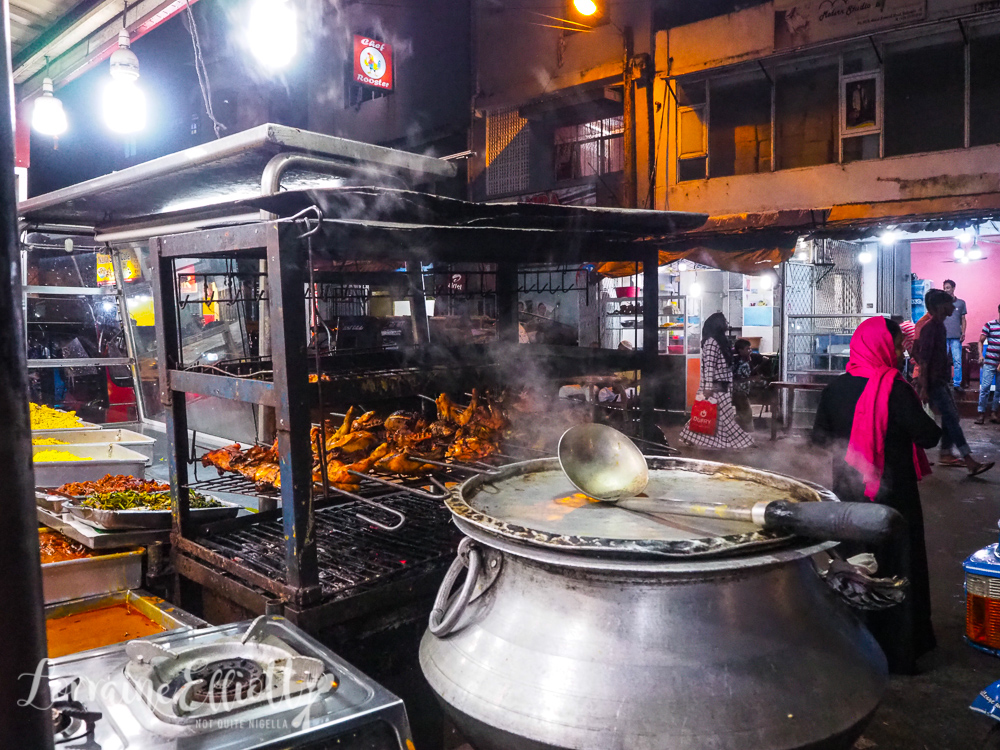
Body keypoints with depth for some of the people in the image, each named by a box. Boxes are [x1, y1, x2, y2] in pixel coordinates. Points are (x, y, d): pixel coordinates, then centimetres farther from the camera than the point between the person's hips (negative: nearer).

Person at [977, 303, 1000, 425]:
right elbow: (981, 341, 4)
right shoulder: (989, 325, 0)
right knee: (985, 387, -6)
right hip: (989, 362, -2)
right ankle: (981, 414, -2)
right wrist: (980, 355, -10)